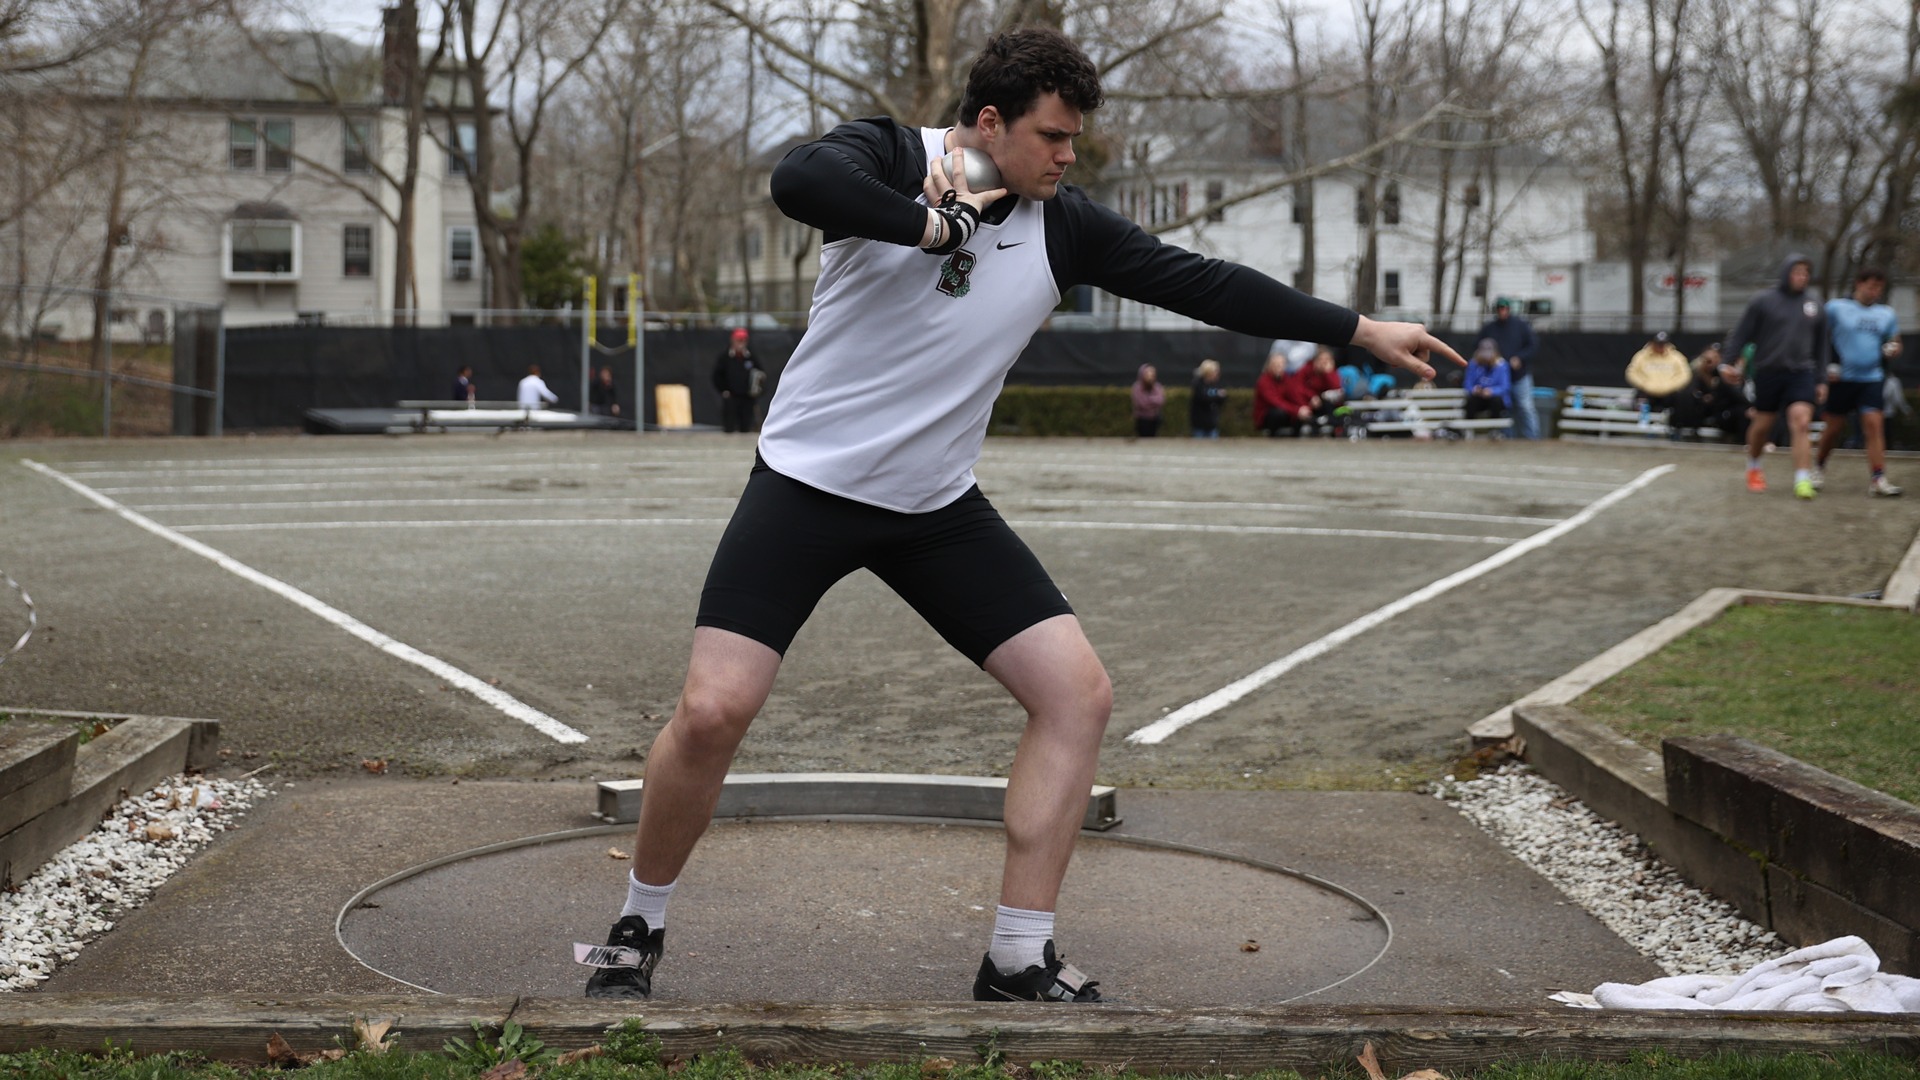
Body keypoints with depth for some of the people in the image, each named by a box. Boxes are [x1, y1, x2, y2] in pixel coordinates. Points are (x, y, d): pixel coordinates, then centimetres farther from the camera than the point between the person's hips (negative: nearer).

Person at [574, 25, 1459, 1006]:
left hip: (940, 508, 5)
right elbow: (798, 181, -32)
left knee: (1079, 694, -5)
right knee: (714, 709, -16)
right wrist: (934, 223, -22)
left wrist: (1362, 330, 6)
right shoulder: (891, 157, -10)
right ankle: (638, 928, 11)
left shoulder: (1063, 227, 2)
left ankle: (1017, 966, 4)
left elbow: (1201, 283, 5)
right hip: (809, 482, -5)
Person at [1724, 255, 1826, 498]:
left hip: (1800, 374, 2)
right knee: (1762, 425, 8)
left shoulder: (1814, 307, 9)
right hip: (1767, 372, -1)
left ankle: (1803, 481, -19)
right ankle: (1754, 467, 35)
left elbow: (1820, 345, 17)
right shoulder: (1762, 302, -2)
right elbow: (1741, 335, -1)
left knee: (1800, 424, -14)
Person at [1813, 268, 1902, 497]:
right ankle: (1819, 466, 31)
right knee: (1835, 427, 6)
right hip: (1841, 378, -2)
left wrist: (1893, 349, -6)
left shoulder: (1887, 314, 9)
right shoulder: (1836, 307, -2)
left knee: (1874, 425, -10)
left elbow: (1895, 343, 18)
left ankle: (1878, 479, -13)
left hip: (1872, 379, 2)